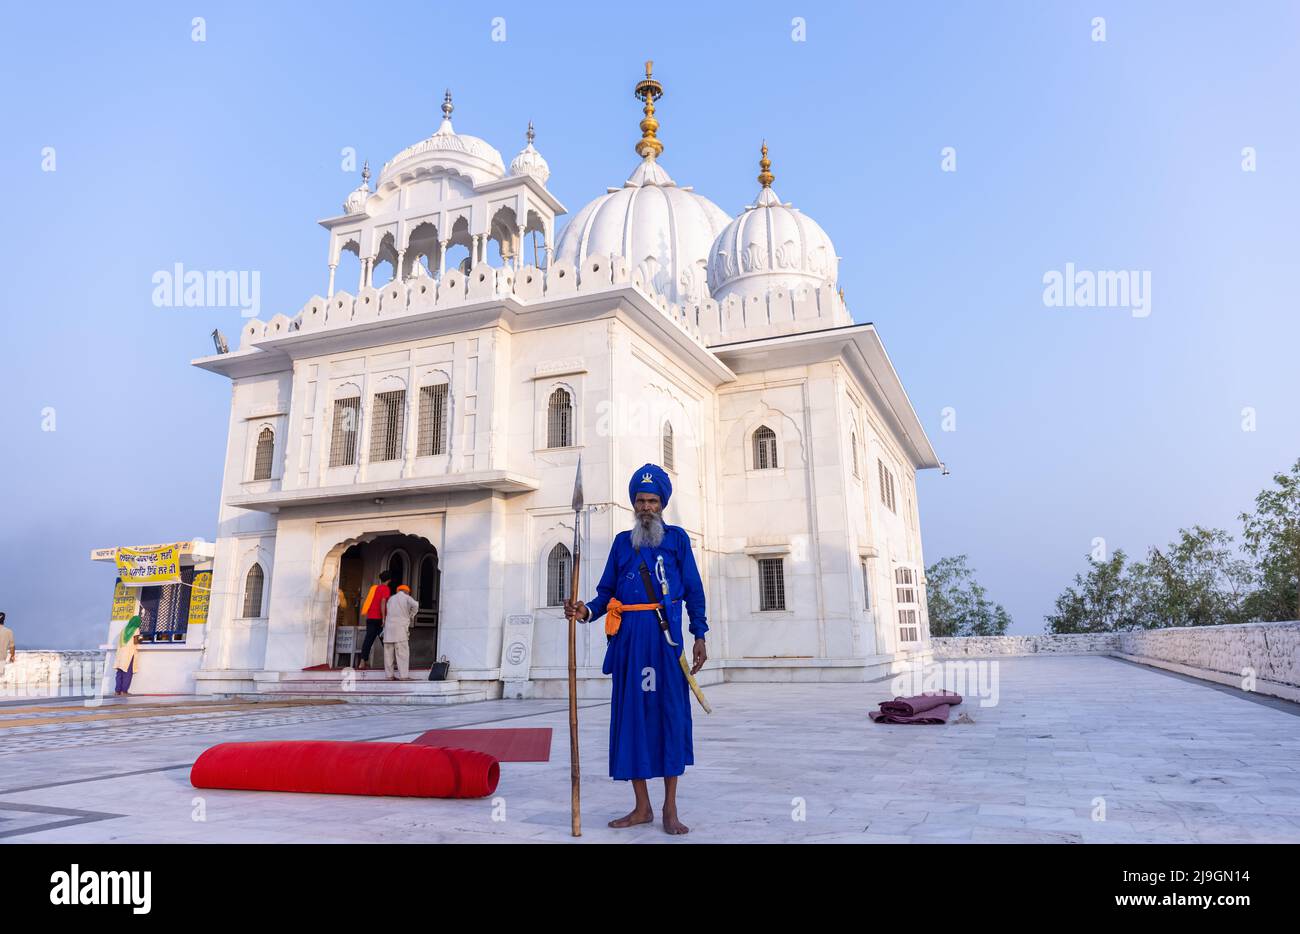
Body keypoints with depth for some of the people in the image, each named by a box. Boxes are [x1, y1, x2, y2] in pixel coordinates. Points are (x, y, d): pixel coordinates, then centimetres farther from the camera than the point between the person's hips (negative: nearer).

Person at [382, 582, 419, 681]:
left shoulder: (391, 598, 21)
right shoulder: (406, 597, 5)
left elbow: (387, 612, 15)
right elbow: (415, 605, -13)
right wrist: (411, 616, 3)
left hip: (388, 627, 6)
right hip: (400, 627, -6)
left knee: (389, 653, 7)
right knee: (402, 653, -7)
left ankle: (389, 675, 7)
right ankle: (403, 676, -12)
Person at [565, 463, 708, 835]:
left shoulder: (677, 538, 9)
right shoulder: (621, 541, 16)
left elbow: (694, 591, 7)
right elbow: (606, 591, 11)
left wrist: (699, 636, 0)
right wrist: (585, 611, -8)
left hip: (665, 636, -2)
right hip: (628, 637, 3)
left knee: (670, 711, -3)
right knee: (631, 713, 3)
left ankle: (670, 808, 8)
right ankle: (642, 807, 14)